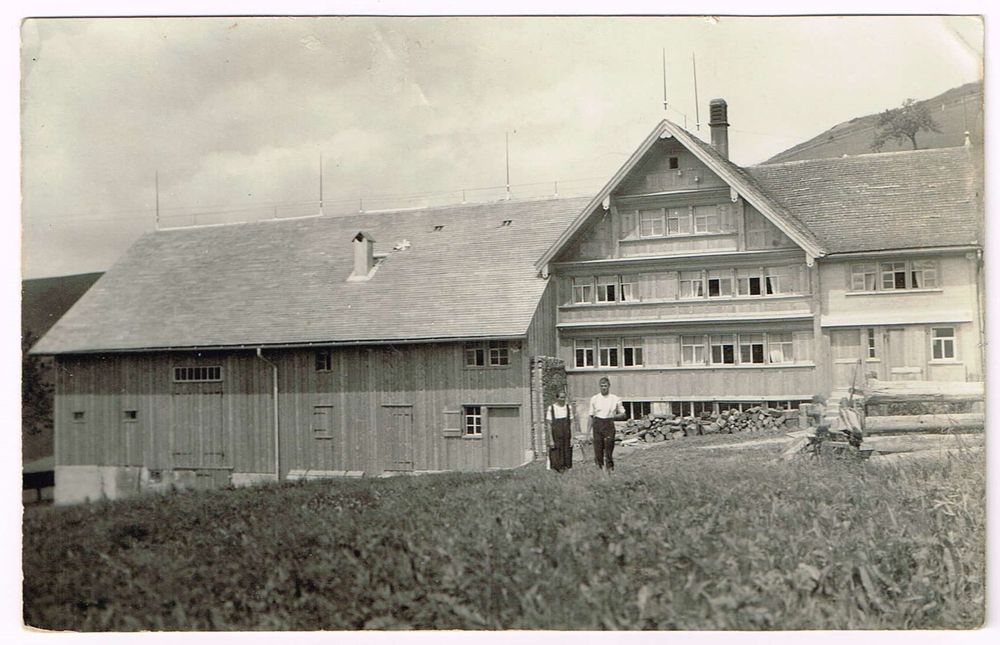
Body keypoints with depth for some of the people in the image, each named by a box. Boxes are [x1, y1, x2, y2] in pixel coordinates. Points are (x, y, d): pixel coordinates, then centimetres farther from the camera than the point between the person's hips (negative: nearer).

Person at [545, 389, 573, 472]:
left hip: (566, 436, 2)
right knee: (556, 456, -1)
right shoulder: (551, 408, -4)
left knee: (567, 455, 5)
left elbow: (571, 423, 6)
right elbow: (549, 425, -3)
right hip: (556, 437, -2)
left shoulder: (568, 407, 4)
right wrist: (551, 440, -6)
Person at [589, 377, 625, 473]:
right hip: (597, 425, 2)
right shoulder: (594, 399, 7)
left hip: (609, 425, -1)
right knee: (598, 451, 1)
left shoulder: (615, 399, 3)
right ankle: (600, 469, 13)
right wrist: (588, 431, 6)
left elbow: (623, 415, 9)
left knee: (609, 450, -3)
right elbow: (591, 416, 9)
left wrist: (614, 416, -11)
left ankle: (610, 471, 4)